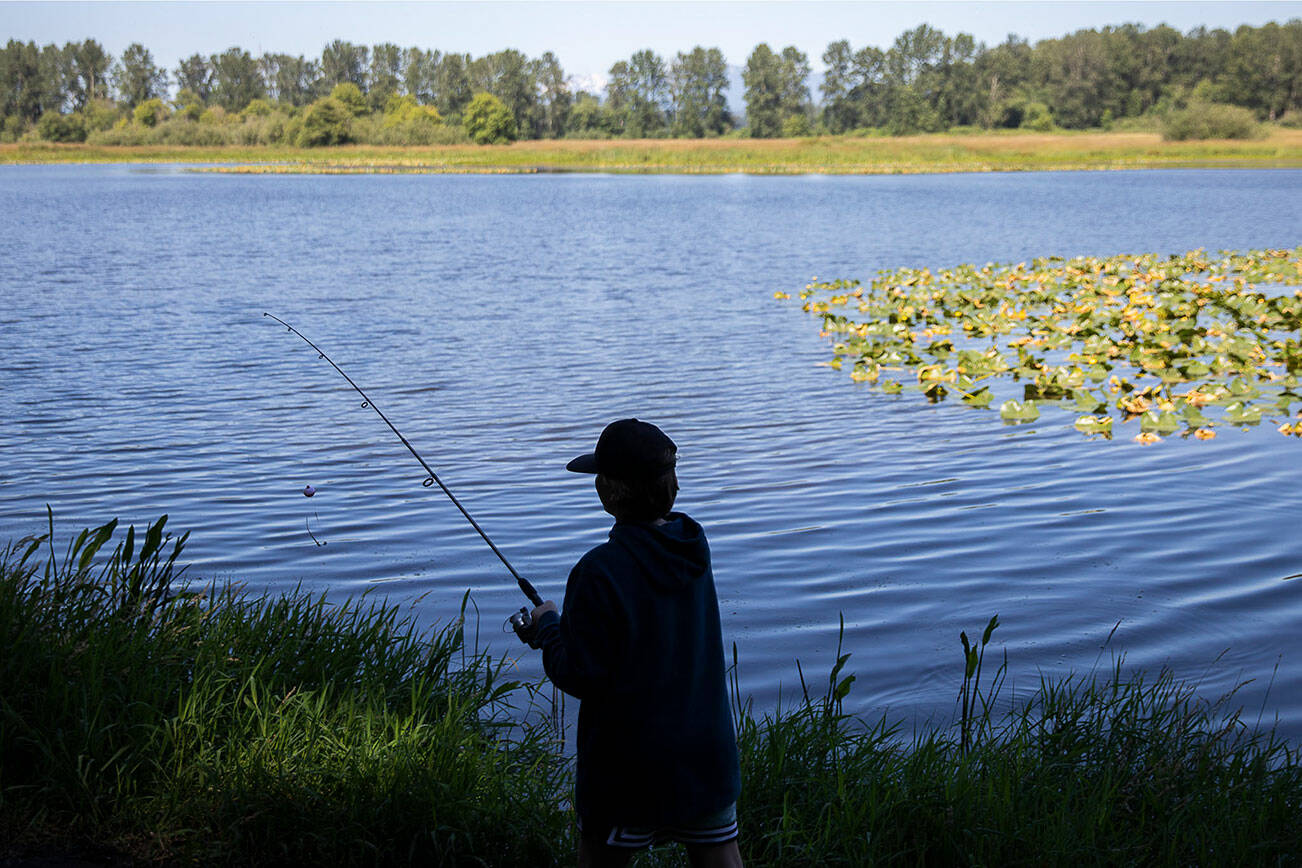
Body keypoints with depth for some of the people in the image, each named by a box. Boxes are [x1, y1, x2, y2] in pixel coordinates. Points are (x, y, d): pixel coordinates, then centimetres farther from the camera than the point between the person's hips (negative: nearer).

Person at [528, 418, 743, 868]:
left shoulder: (600, 571, -22)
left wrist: (549, 625, -2)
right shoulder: (695, 550, 0)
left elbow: (580, 677, -19)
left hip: (629, 769, -5)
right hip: (708, 757, 5)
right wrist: (568, 623, 14)